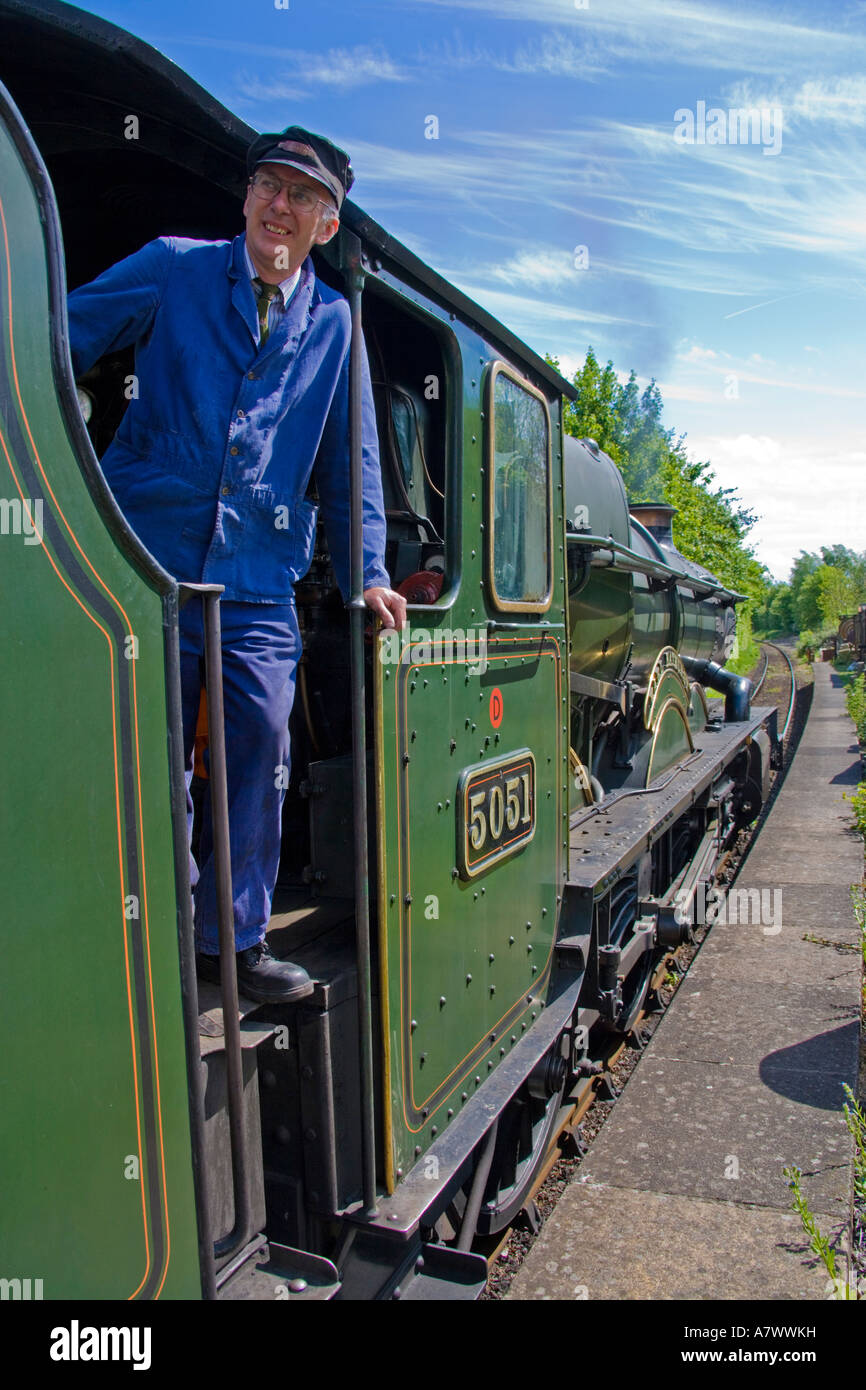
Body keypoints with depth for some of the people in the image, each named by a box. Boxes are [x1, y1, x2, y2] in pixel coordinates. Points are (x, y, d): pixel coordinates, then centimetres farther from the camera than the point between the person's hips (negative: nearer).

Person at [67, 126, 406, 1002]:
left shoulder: (333, 324, 12)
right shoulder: (173, 271, 7)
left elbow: (350, 461, 14)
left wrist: (366, 573, 6)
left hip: (260, 578, 2)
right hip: (149, 558, -1)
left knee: (260, 747, -1)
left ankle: (235, 939, 16)